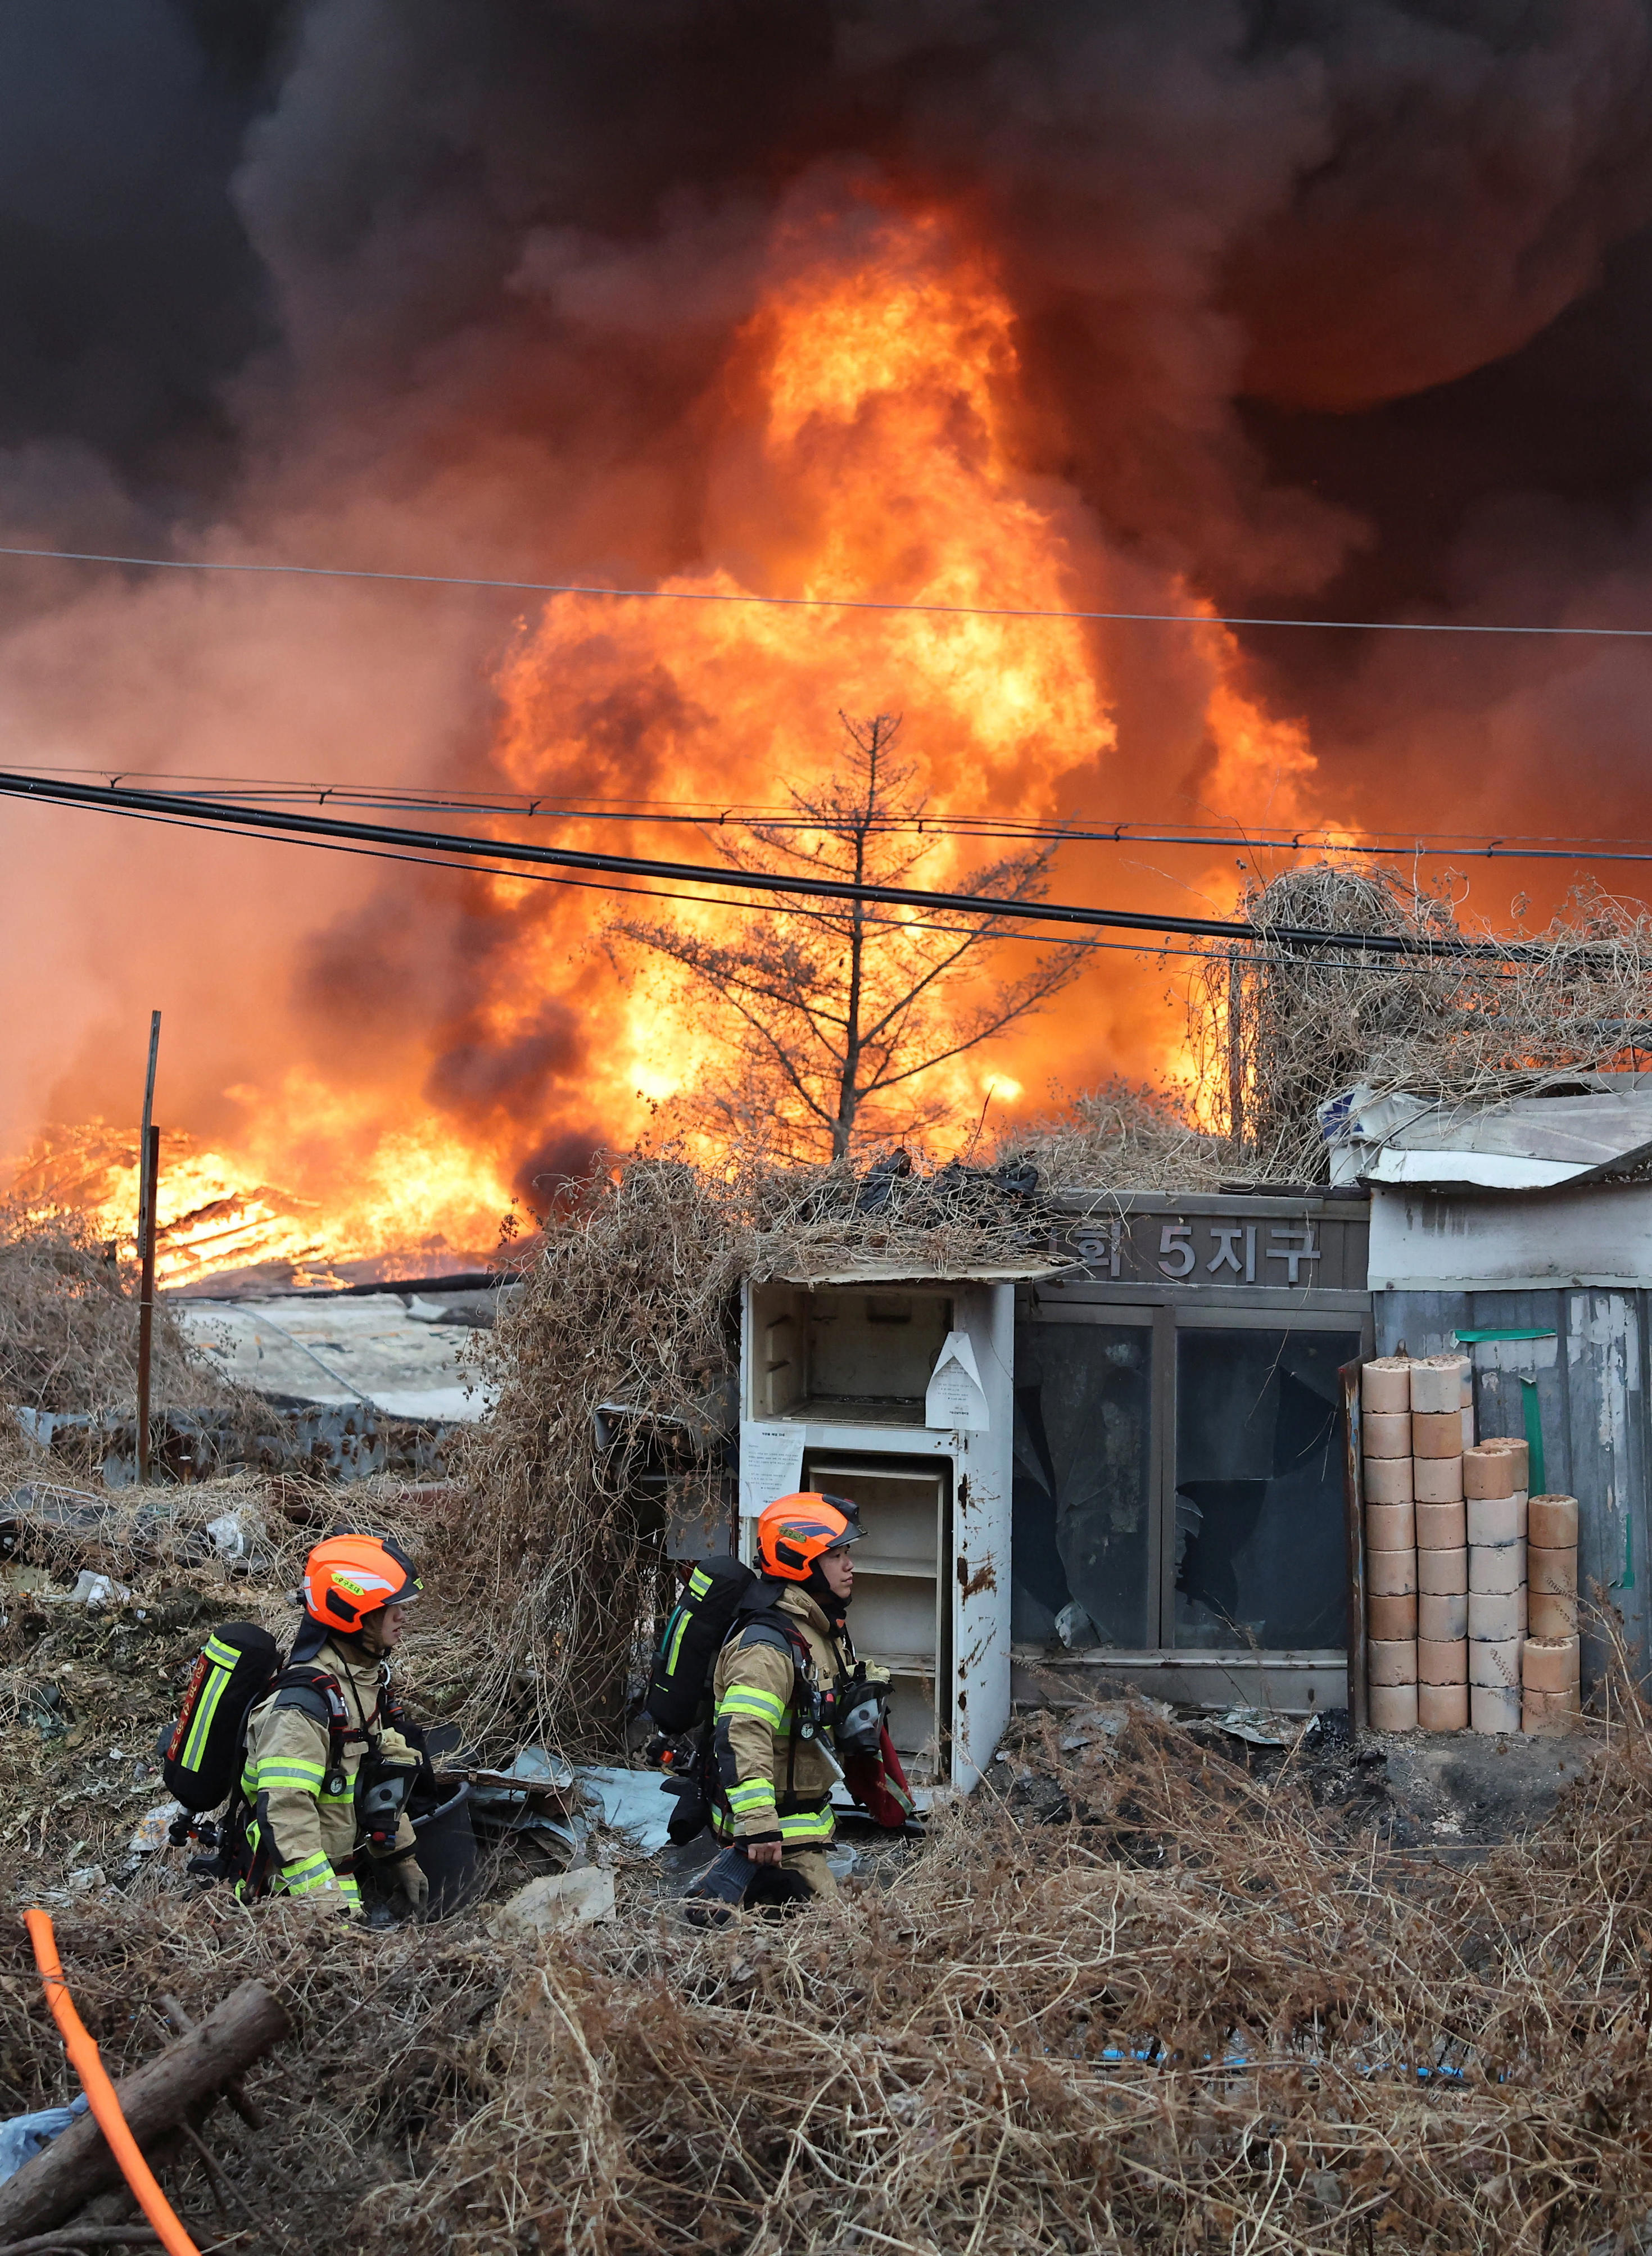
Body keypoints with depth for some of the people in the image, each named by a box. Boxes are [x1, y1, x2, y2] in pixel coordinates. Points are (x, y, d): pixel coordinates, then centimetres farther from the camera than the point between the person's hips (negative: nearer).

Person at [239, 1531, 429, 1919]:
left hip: (341, 1869, 9)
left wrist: (403, 1861, 22)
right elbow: (285, 1810, -27)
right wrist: (325, 1901, -30)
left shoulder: (370, 1678, 10)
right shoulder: (304, 1702, -21)